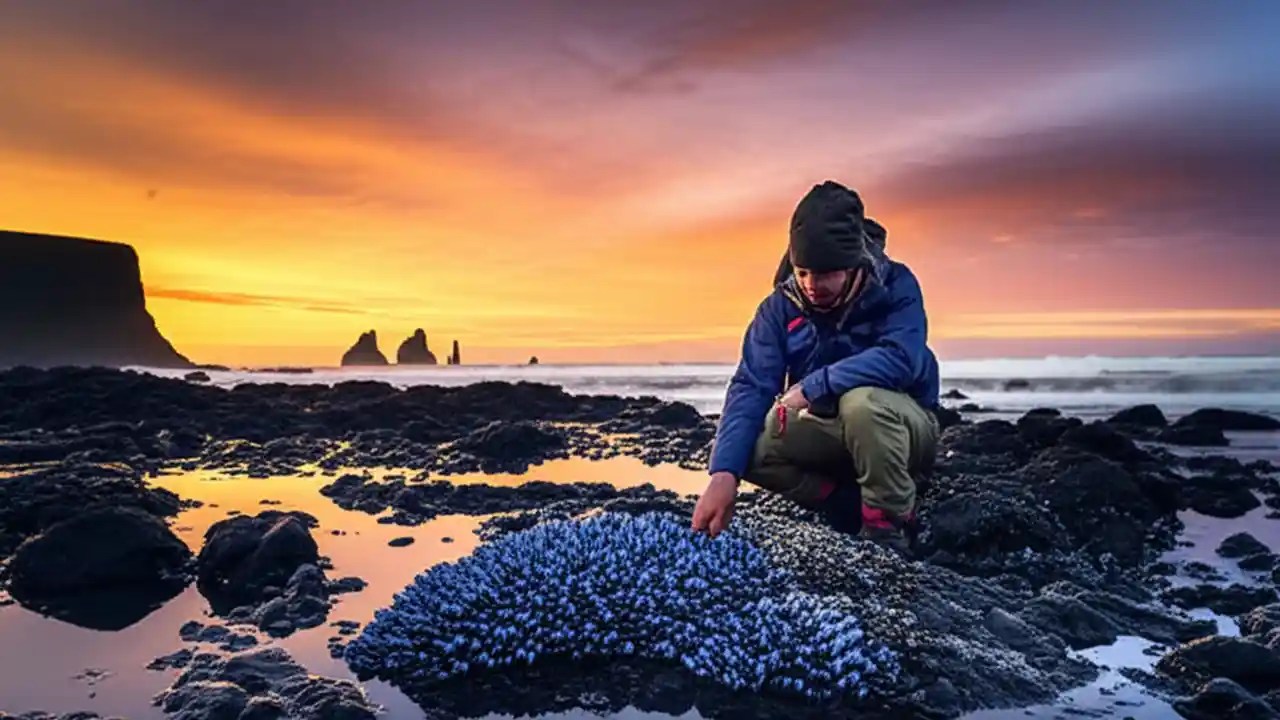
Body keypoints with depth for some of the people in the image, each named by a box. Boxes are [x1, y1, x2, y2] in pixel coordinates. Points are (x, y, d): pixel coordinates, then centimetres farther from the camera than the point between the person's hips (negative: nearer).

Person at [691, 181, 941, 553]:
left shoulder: (896, 287, -18)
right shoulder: (780, 306, -10)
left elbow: (902, 358, -36)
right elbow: (751, 386, -20)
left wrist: (812, 386, -32)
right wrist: (725, 473, -33)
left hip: (903, 426, -3)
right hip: (831, 431, 4)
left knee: (860, 400, -37)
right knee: (749, 444, -20)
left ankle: (889, 525, -16)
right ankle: (856, 507, -7)